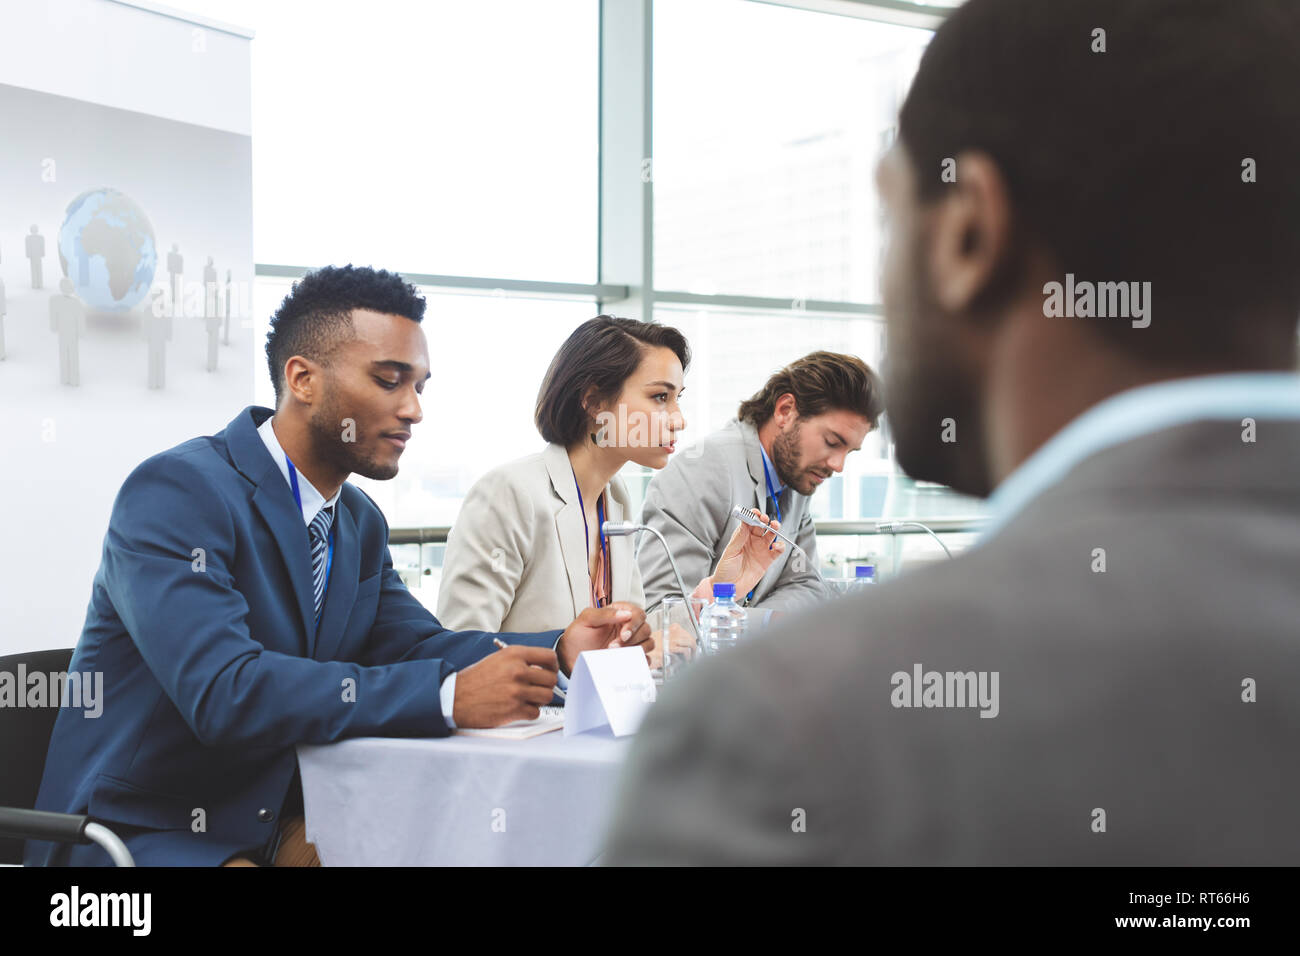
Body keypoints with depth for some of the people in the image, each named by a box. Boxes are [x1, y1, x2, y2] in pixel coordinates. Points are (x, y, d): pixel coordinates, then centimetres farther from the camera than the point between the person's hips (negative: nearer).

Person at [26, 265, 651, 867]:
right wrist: (450, 697, -36)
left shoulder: (361, 523, 10)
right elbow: (223, 690, -31)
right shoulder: (175, 493, -20)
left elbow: (415, 645, 4)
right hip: (141, 833, -7)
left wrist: (558, 651, -15)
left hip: (276, 823, 8)